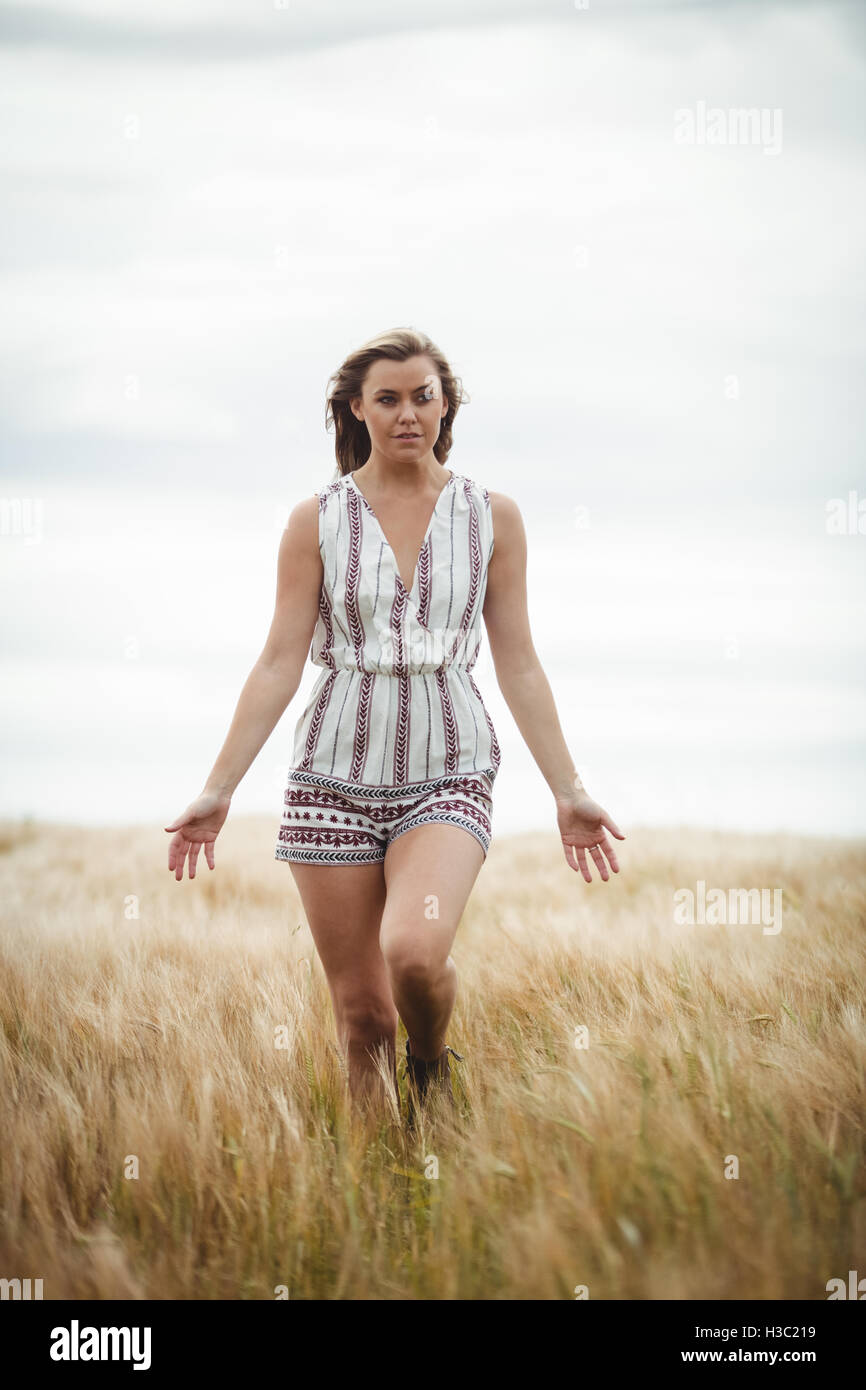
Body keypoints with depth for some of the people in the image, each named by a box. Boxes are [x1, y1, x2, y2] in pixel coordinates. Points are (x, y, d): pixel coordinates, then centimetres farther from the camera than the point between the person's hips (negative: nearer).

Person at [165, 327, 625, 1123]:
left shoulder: (491, 517, 4)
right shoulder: (317, 521, 2)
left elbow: (519, 666, 6)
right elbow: (280, 663, 2)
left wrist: (568, 790, 3)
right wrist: (219, 789, -3)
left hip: (448, 768, -1)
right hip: (337, 768, 1)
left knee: (414, 951, -26)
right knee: (361, 1015, 1)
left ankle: (432, 1066, 6)